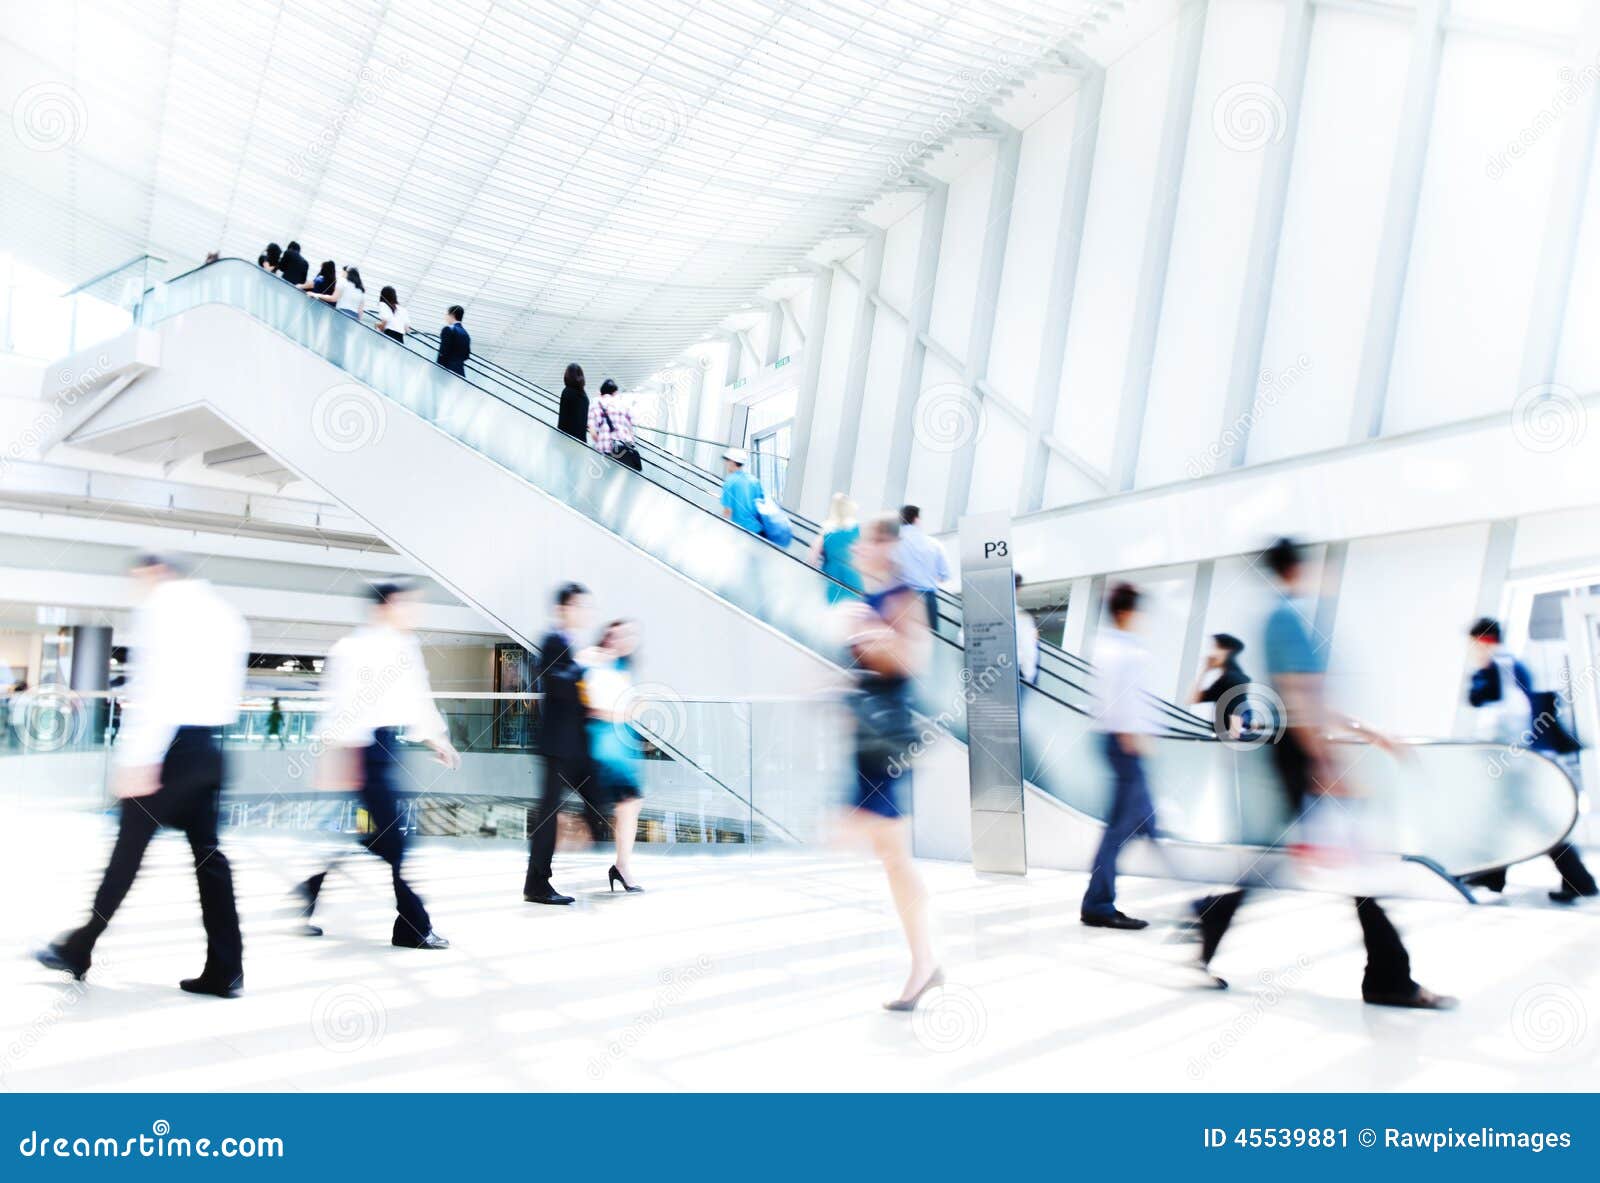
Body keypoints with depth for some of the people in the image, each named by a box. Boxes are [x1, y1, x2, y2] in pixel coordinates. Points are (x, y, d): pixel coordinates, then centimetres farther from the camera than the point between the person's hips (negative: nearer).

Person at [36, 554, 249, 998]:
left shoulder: (162, 603, -5)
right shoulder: (224, 612, 19)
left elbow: (157, 681, -15)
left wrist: (138, 758, -17)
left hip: (172, 742, -7)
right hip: (209, 748, 7)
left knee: (129, 848, 4)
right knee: (207, 851, 5)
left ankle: (79, 949, 19)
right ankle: (225, 969, 2)